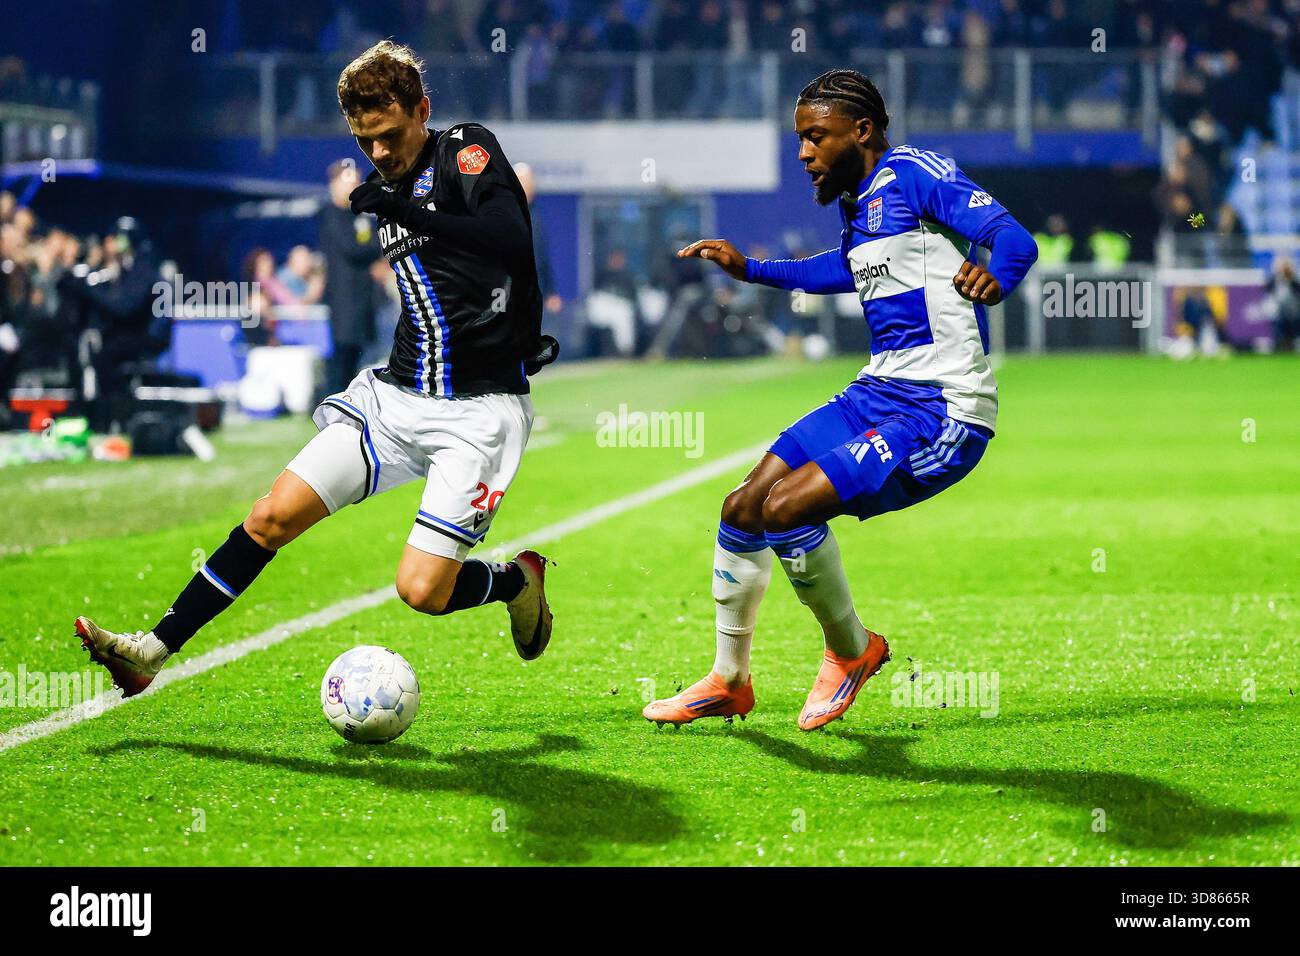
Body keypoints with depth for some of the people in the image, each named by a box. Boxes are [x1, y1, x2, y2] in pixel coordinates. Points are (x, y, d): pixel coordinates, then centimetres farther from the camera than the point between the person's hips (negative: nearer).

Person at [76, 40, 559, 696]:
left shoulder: (467, 151, -8)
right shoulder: (390, 186, 13)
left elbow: (511, 239, -27)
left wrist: (406, 211, -29)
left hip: (480, 411, -7)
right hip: (398, 396, 7)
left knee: (422, 589, -14)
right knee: (273, 515, -5)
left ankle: (517, 580, 18)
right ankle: (152, 650, -2)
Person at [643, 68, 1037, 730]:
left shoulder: (913, 174, -13)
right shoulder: (858, 202, 13)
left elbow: (1014, 239, -24)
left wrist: (994, 280, -41)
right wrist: (750, 270, 36)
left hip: (943, 413, -9)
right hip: (877, 394, 9)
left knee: (787, 507, -22)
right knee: (743, 508, 5)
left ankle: (852, 650, 3)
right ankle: (728, 681, 23)